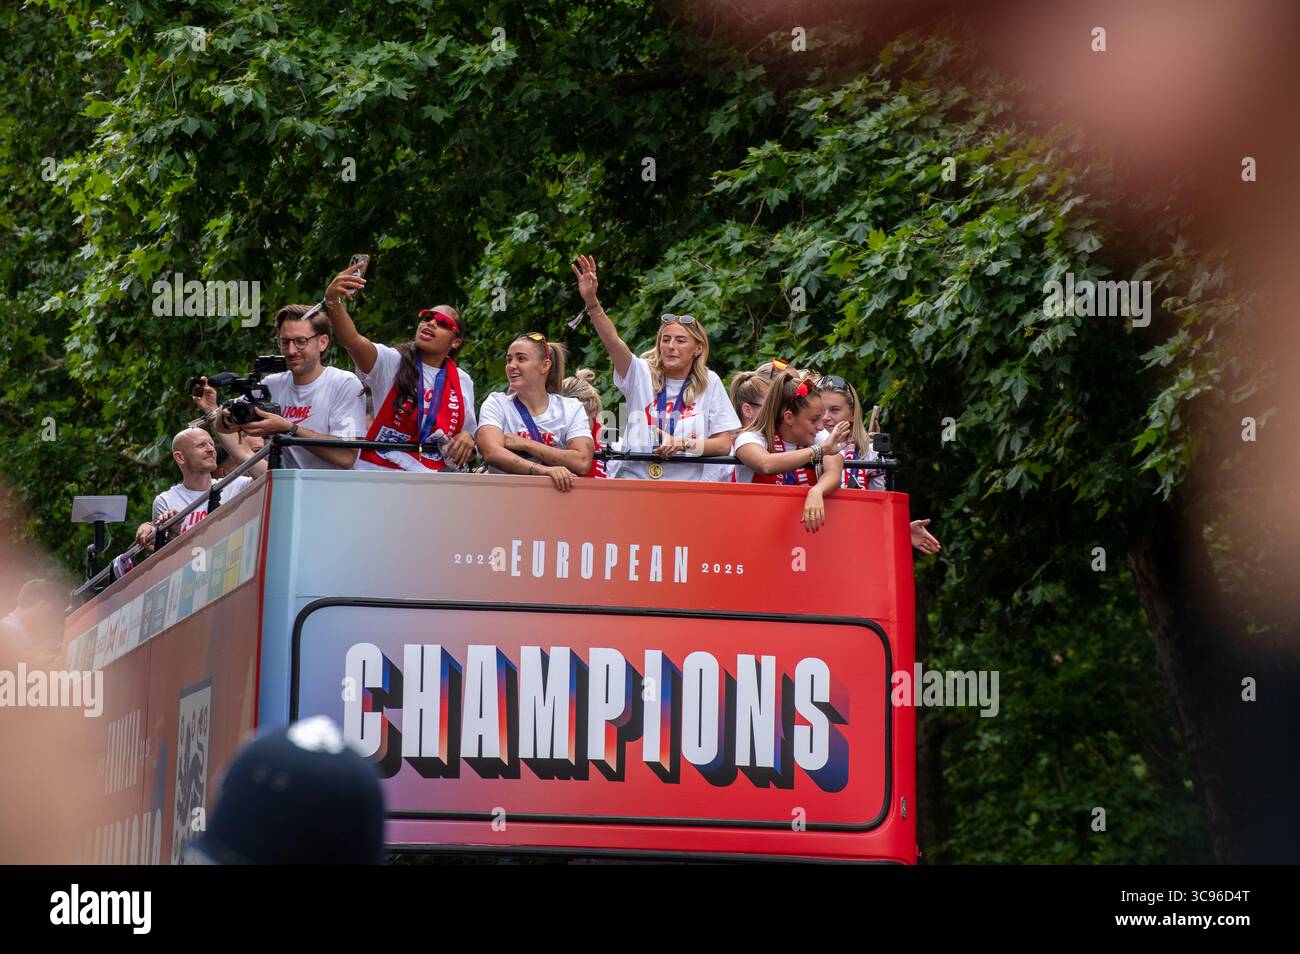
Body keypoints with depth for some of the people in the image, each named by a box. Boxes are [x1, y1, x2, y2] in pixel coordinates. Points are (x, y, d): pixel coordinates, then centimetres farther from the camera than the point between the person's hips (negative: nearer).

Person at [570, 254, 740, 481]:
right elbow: (613, 342, -9)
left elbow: (724, 444, 6)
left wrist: (682, 444, -10)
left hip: (690, 481, -1)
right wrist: (591, 301, -24)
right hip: (636, 477, 1)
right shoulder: (642, 374, 8)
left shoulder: (709, 383, 8)